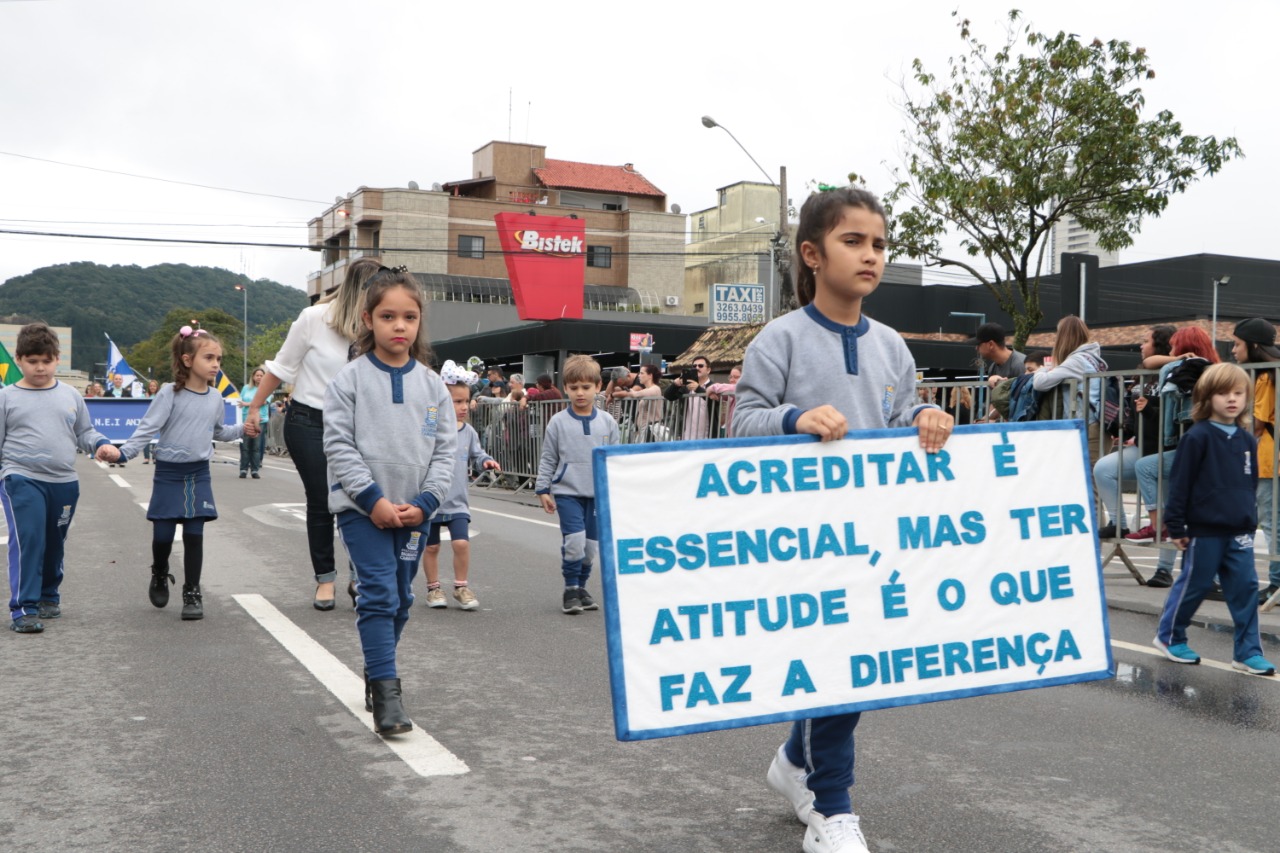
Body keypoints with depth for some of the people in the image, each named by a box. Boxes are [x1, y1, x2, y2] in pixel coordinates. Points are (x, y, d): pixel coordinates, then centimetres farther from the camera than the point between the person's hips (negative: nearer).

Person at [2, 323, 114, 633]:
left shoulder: (70, 395, 10)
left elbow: (84, 432, 15)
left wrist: (101, 443, -5)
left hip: (64, 482, 4)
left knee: (54, 544, 14)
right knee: (27, 540, -15)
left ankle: (49, 596, 32)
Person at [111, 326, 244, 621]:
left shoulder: (215, 398, 5)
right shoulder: (170, 393, -10)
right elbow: (147, 429, -13)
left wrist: (243, 429, 8)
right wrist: (123, 453, -24)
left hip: (199, 475, 3)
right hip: (168, 474, -3)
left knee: (194, 535, 0)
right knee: (162, 534, 1)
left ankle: (192, 593, 11)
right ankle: (160, 575, 32)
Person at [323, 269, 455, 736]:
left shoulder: (432, 384, 4)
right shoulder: (349, 380, -5)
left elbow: (445, 449, 4)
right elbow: (339, 446, -8)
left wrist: (425, 502, -7)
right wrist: (373, 498, -14)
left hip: (415, 511, 4)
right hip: (361, 508, -4)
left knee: (400, 599, 14)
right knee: (379, 594, -11)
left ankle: (376, 671, 34)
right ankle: (385, 694, -8)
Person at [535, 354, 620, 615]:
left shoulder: (607, 422, 5)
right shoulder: (558, 422, -1)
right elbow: (547, 459, 4)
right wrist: (542, 489, 1)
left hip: (597, 493, 3)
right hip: (567, 491, -3)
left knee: (591, 545, 7)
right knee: (574, 540, -15)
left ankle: (581, 587, 25)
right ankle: (570, 590, 1)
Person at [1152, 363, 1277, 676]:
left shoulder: (1247, 440, 8)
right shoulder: (1198, 437, -11)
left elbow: (1251, 483, 18)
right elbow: (1180, 483, -11)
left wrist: (1251, 519, 18)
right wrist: (1176, 526, -11)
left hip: (1239, 532, 5)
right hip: (1204, 530, -5)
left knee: (1246, 588, 3)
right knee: (1194, 585, 6)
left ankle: (1248, 651, 11)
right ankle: (1169, 636, 24)